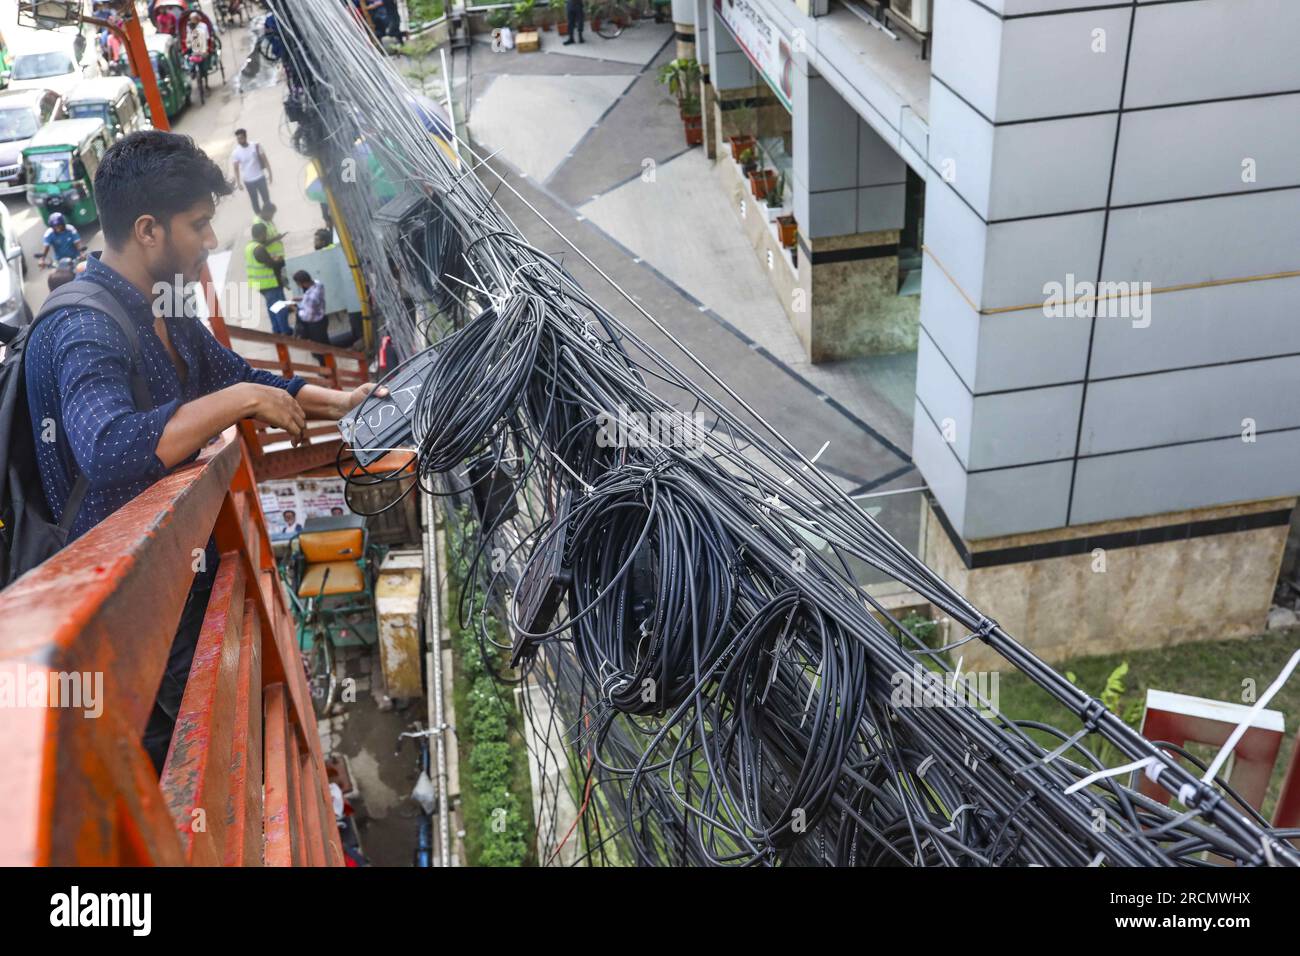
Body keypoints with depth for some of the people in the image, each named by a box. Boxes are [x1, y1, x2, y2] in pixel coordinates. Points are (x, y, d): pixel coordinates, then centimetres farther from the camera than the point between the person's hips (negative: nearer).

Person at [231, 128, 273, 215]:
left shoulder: (256, 146, -11)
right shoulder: (235, 153, -11)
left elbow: (264, 160, -4)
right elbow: (236, 168, -7)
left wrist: (269, 173, -4)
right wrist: (238, 182, -10)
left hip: (260, 178, 0)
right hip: (248, 181, 0)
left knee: (266, 199, 12)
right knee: (254, 201, 13)